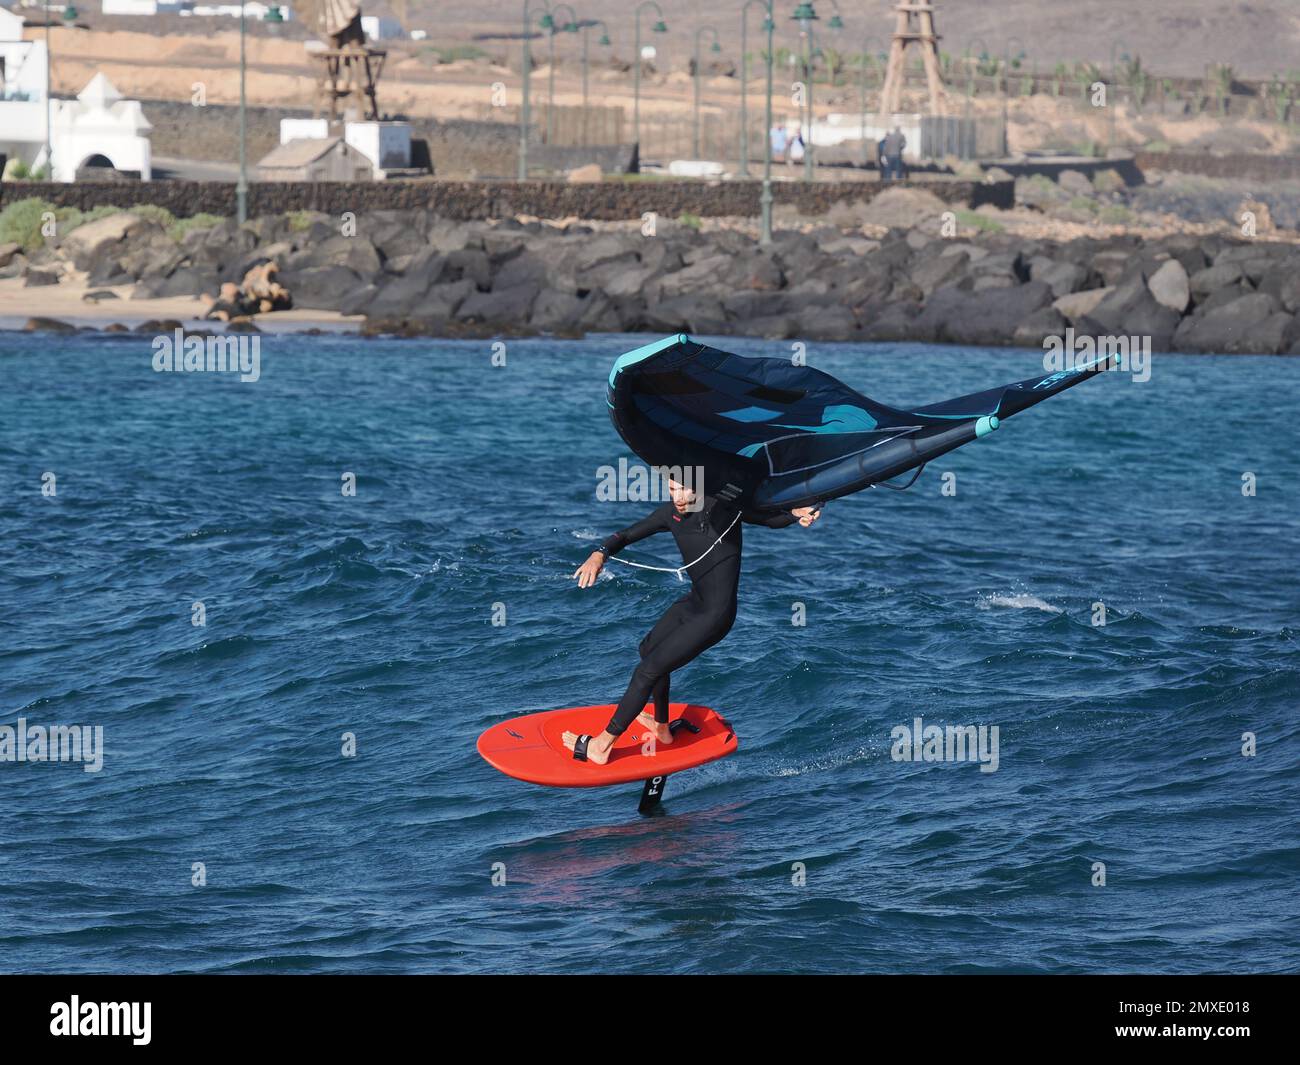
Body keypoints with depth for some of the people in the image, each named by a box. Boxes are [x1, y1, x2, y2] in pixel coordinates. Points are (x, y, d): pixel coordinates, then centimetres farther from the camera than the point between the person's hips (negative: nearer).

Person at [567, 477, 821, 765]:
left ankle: (602, 746, 5)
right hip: (694, 601, 8)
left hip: (715, 615, -8)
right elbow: (628, 535, 4)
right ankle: (662, 727, 50)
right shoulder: (672, 513, -3)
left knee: (649, 669, -7)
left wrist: (797, 514, -32)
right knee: (649, 648, 29)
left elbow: (772, 517, -10)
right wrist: (599, 554, -16)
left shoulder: (724, 507, -21)